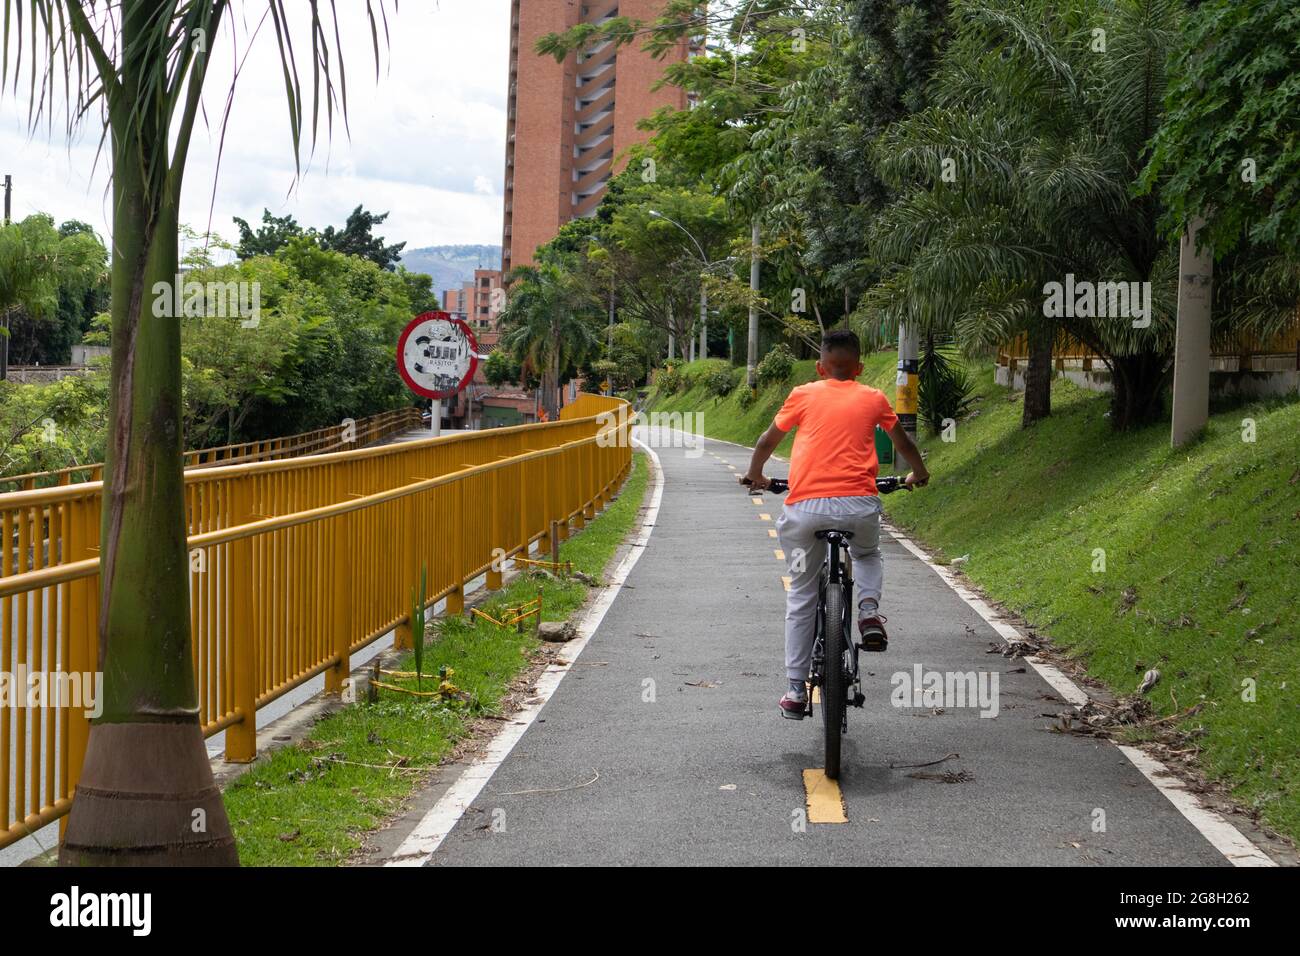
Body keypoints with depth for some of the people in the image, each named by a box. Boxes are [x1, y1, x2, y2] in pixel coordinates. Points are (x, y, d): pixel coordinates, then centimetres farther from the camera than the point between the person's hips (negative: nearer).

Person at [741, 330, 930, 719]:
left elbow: (767, 441, 21)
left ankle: (796, 691, 15)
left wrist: (755, 476, 40)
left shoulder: (803, 396, 12)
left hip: (805, 506, 0)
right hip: (858, 504, 1)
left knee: (801, 596, 15)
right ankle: (869, 608, 4)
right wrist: (918, 474, 47)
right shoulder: (873, 399, 14)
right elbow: (904, 443, 27)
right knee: (868, 555, 34)